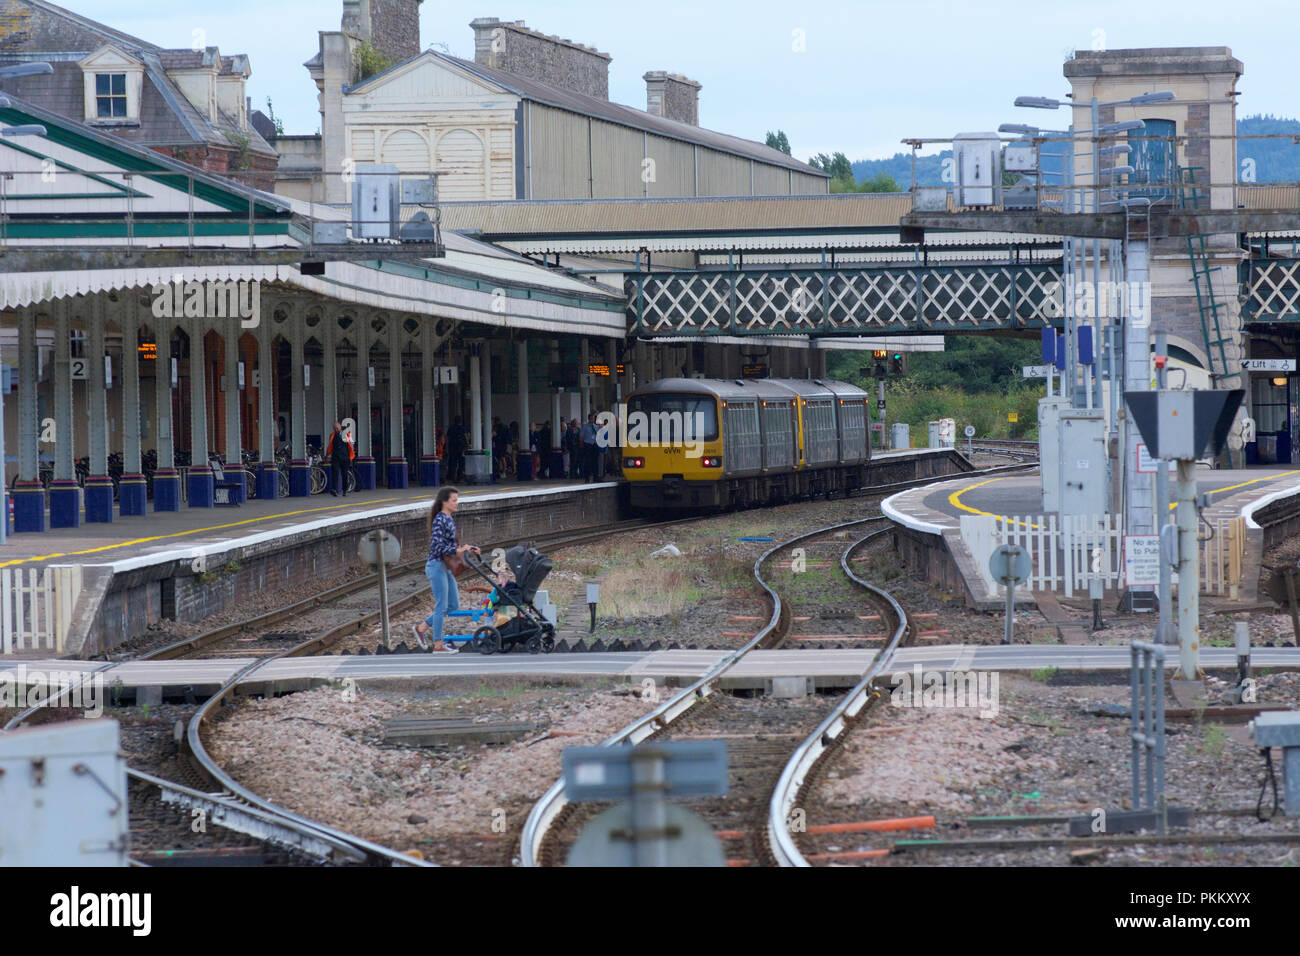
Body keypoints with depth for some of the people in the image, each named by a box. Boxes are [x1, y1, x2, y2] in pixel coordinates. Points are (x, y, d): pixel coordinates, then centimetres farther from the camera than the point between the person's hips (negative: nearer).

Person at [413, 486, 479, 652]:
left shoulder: (449, 519, 12)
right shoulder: (440, 520, -16)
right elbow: (437, 546, -24)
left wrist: (469, 548, 13)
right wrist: (457, 550, -29)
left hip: (445, 567, 10)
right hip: (437, 566, -10)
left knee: (453, 604, 14)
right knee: (442, 606, -4)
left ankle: (422, 627, 24)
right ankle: (438, 645, 3)